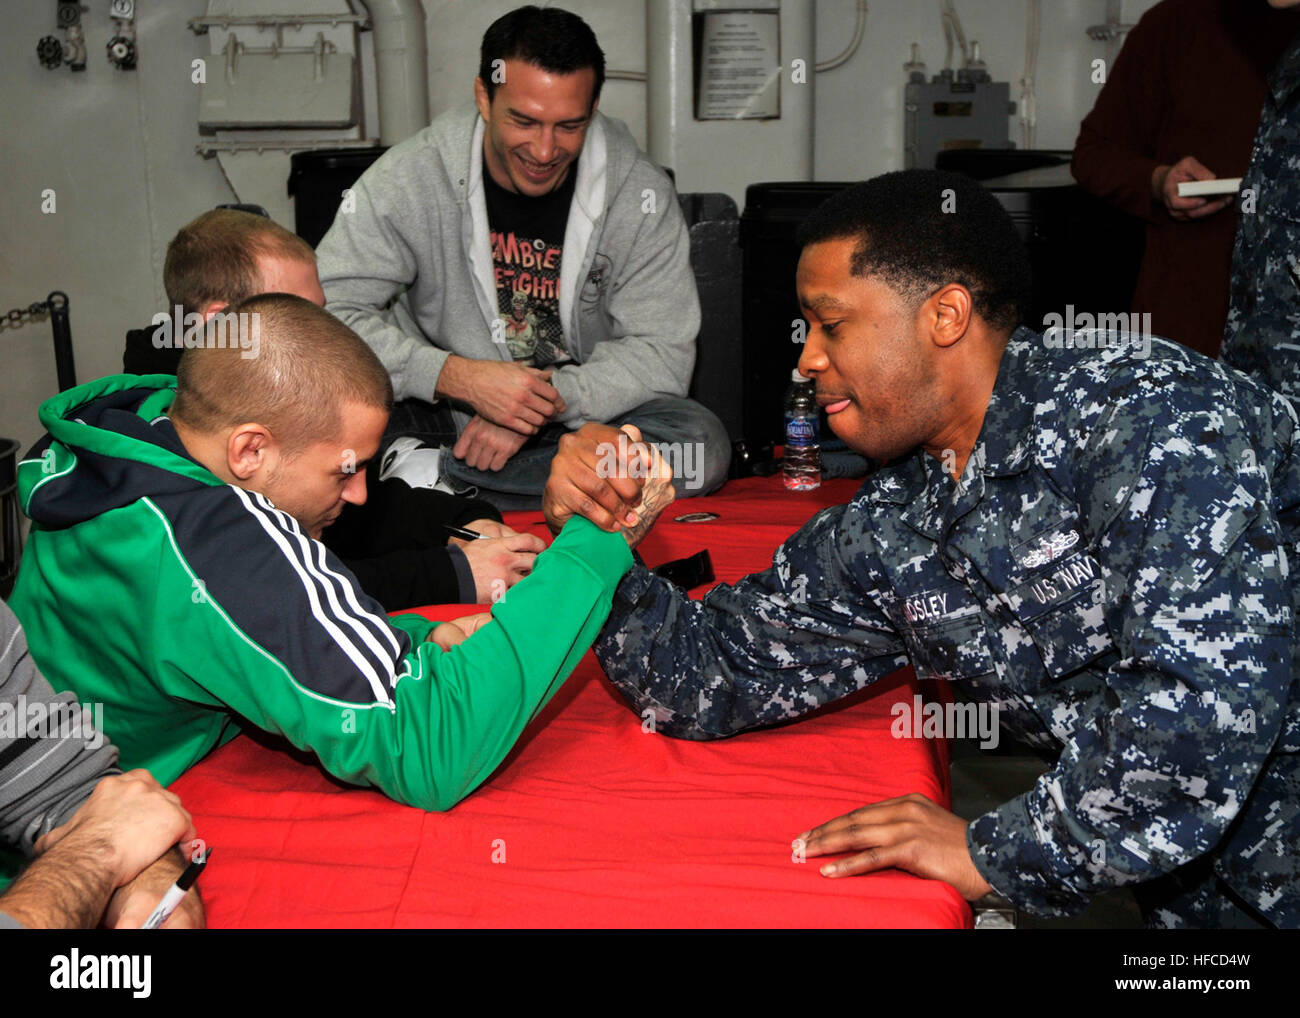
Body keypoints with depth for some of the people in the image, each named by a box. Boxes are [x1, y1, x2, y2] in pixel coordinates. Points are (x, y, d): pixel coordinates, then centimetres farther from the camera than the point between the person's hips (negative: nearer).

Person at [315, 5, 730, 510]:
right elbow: (326, 312, -16)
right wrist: (459, 377, -28)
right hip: (440, 414, -2)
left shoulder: (639, 193, -9)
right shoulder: (407, 179, -12)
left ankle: (439, 478, -22)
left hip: (583, 413, 3)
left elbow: (662, 349, -10)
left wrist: (548, 400, -24)